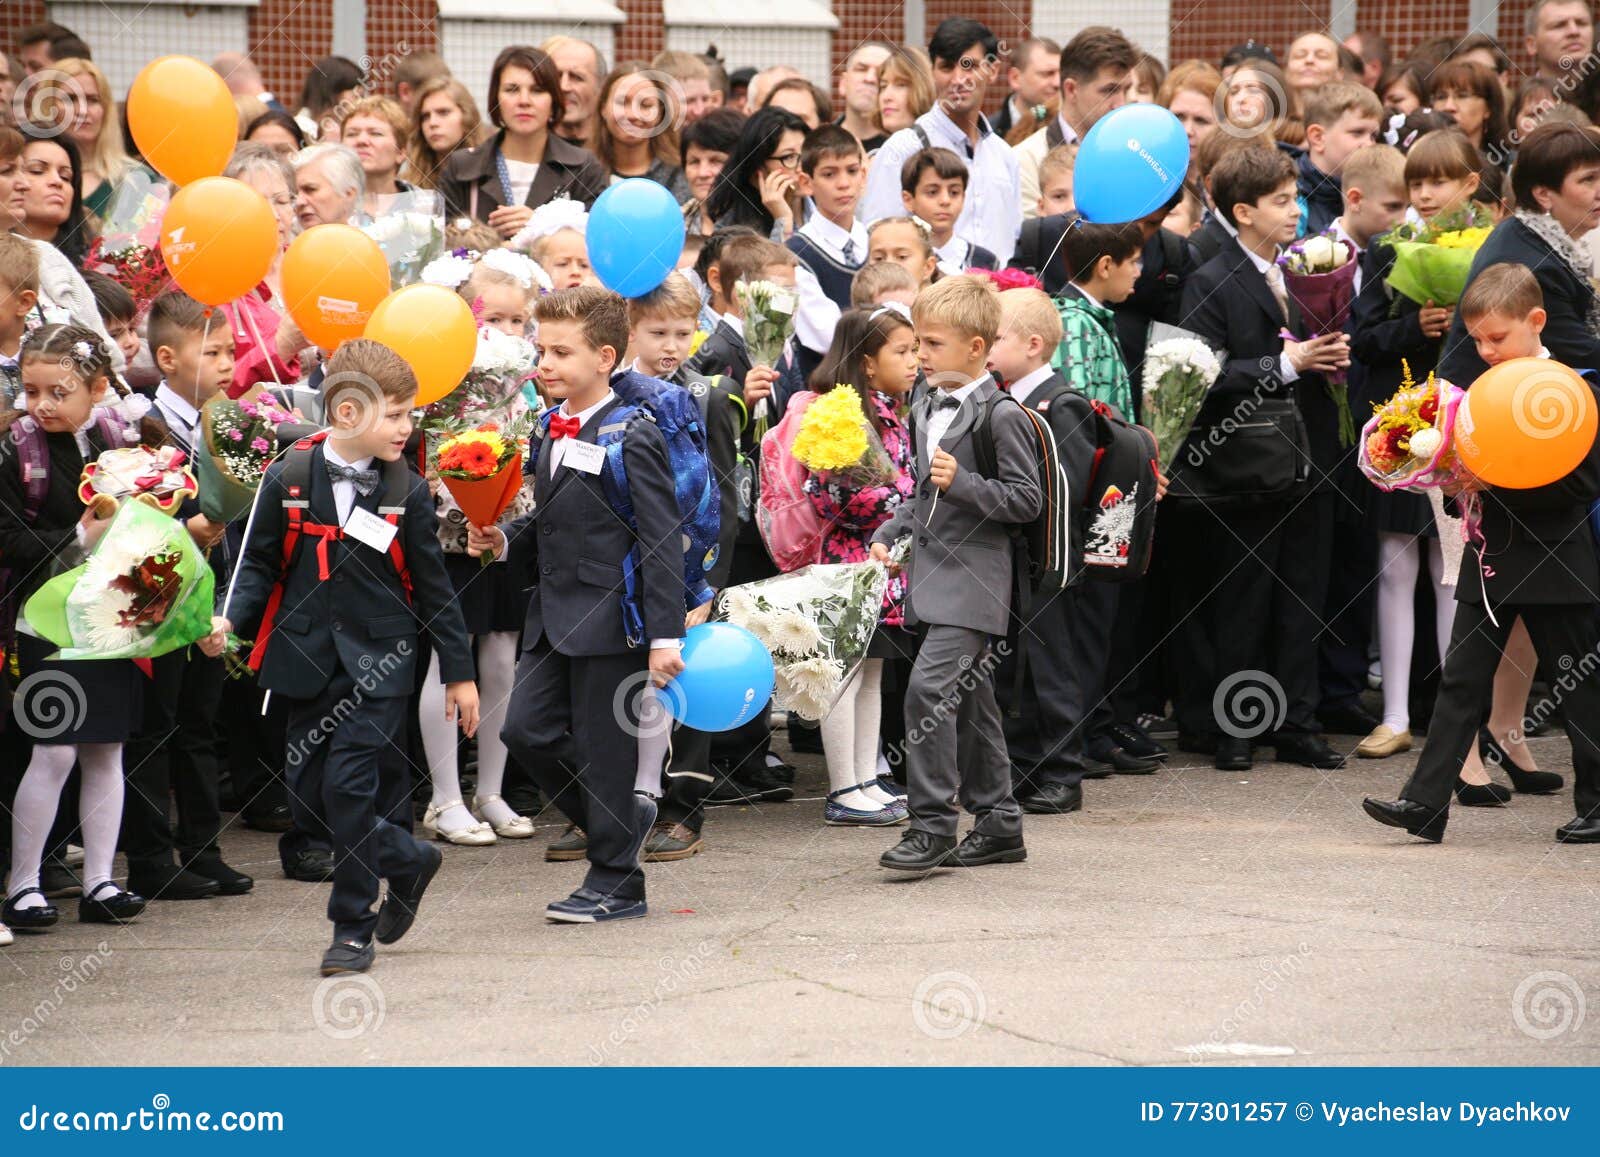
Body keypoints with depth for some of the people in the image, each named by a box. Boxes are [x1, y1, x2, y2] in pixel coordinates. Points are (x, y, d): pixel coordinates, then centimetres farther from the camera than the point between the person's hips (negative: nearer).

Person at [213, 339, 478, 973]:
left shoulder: (407, 492, -2)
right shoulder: (289, 480, -2)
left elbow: (433, 588, 5)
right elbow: (261, 565, 5)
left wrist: (459, 672, 7)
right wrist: (228, 617, -13)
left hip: (379, 660, -2)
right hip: (309, 659, 2)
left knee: (347, 785, -12)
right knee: (307, 802, 4)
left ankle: (354, 929, 2)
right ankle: (408, 859, 29)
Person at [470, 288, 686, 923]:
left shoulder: (633, 439, -12)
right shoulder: (551, 431, 13)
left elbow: (661, 543, -14)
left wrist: (665, 634, -18)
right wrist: (506, 542, 4)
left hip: (611, 622, -8)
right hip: (553, 618, 8)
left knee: (603, 748, -2)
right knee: (527, 729, 1)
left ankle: (616, 884, 10)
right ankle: (623, 816, 20)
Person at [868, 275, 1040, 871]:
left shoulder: (1001, 416, -12)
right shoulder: (925, 410, 14)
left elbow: (1026, 498, -13)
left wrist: (962, 481, -22)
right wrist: (888, 535, 11)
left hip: (974, 580, -9)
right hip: (934, 572, 9)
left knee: (929, 687, -18)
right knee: (968, 698, 12)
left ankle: (933, 823, -15)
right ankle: (997, 822, 20)